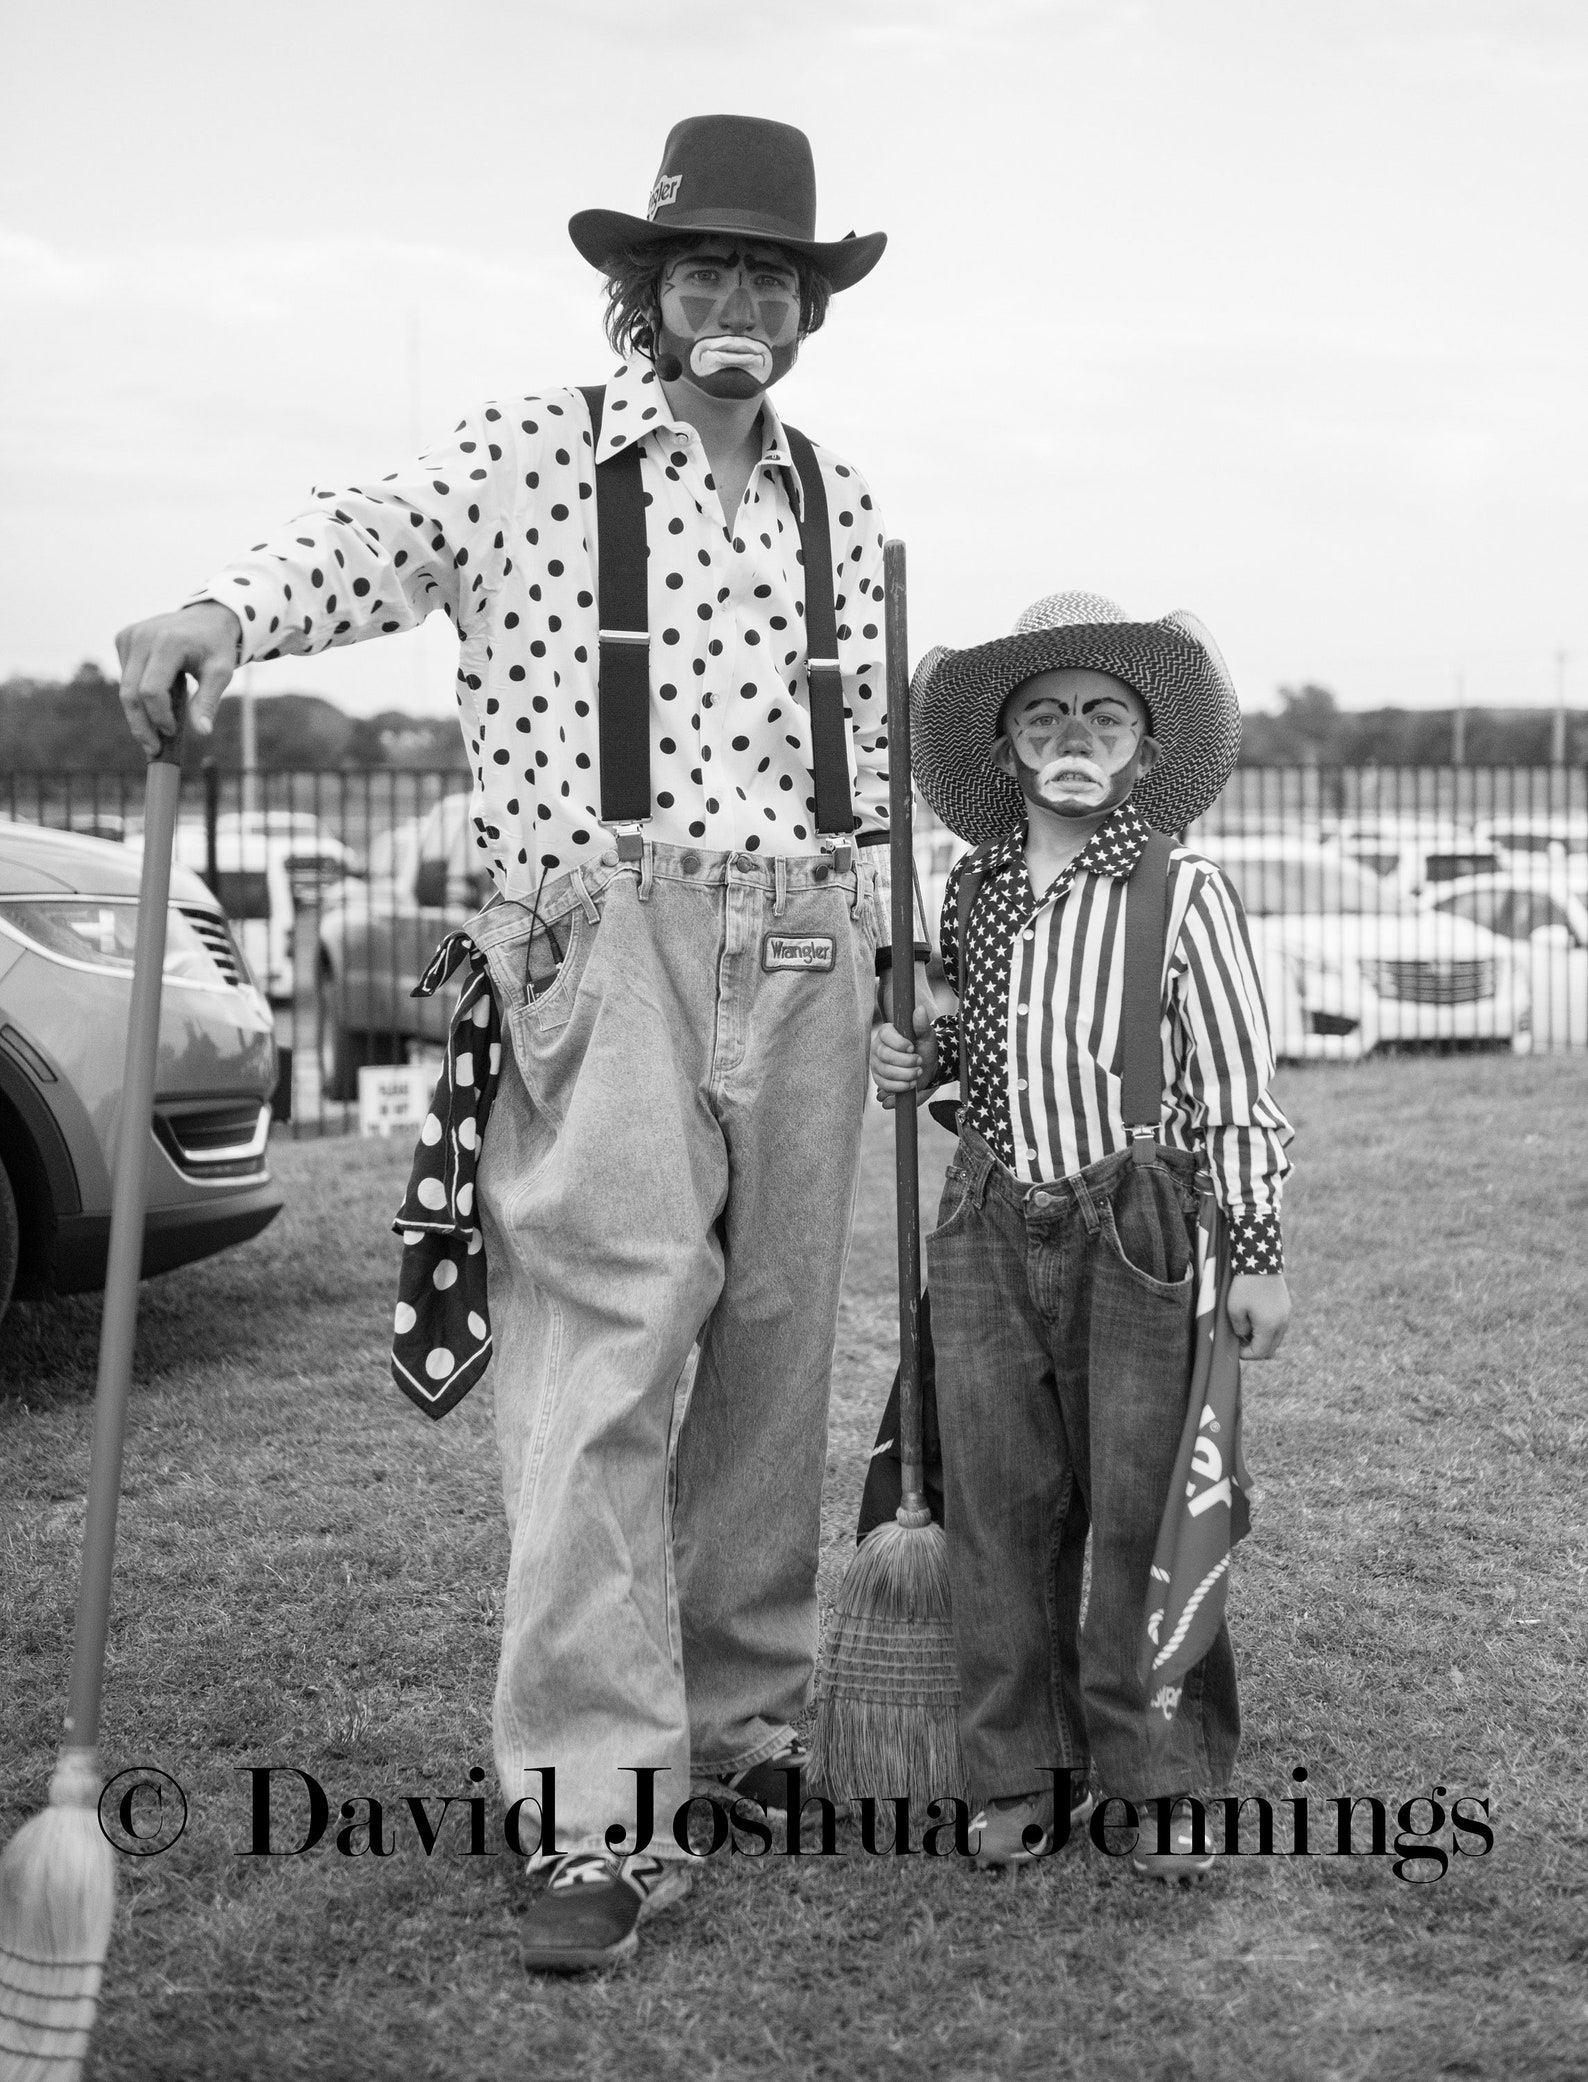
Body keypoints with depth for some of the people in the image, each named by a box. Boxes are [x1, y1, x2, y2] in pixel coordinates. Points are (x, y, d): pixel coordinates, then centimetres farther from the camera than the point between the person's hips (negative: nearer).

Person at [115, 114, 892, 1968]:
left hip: (806, 955, 5)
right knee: (603, 1356, -13)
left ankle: (744, 1712, 23)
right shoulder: (532, 456, 4)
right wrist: (222, 612, -31)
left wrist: (877, 956, 21)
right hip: (604, 935, -5)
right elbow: (378, 539, -11)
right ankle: (602, 1810, -12)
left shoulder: (845, 509, 17)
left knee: (774, 1355, 8)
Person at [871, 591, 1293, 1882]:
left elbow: (1235, 1087, -4)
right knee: (1000, 1500, 6)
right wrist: (918, 1059, 2)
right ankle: (1020, 1776, 17)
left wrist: (1258, 1254, -5)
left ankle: (1163, 1780, 15)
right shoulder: (971, 891, 6)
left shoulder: (1183, 894, -7)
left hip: (1136, 1227, -4)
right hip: (990, 1226, 4)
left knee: (1139, 1506, 1)